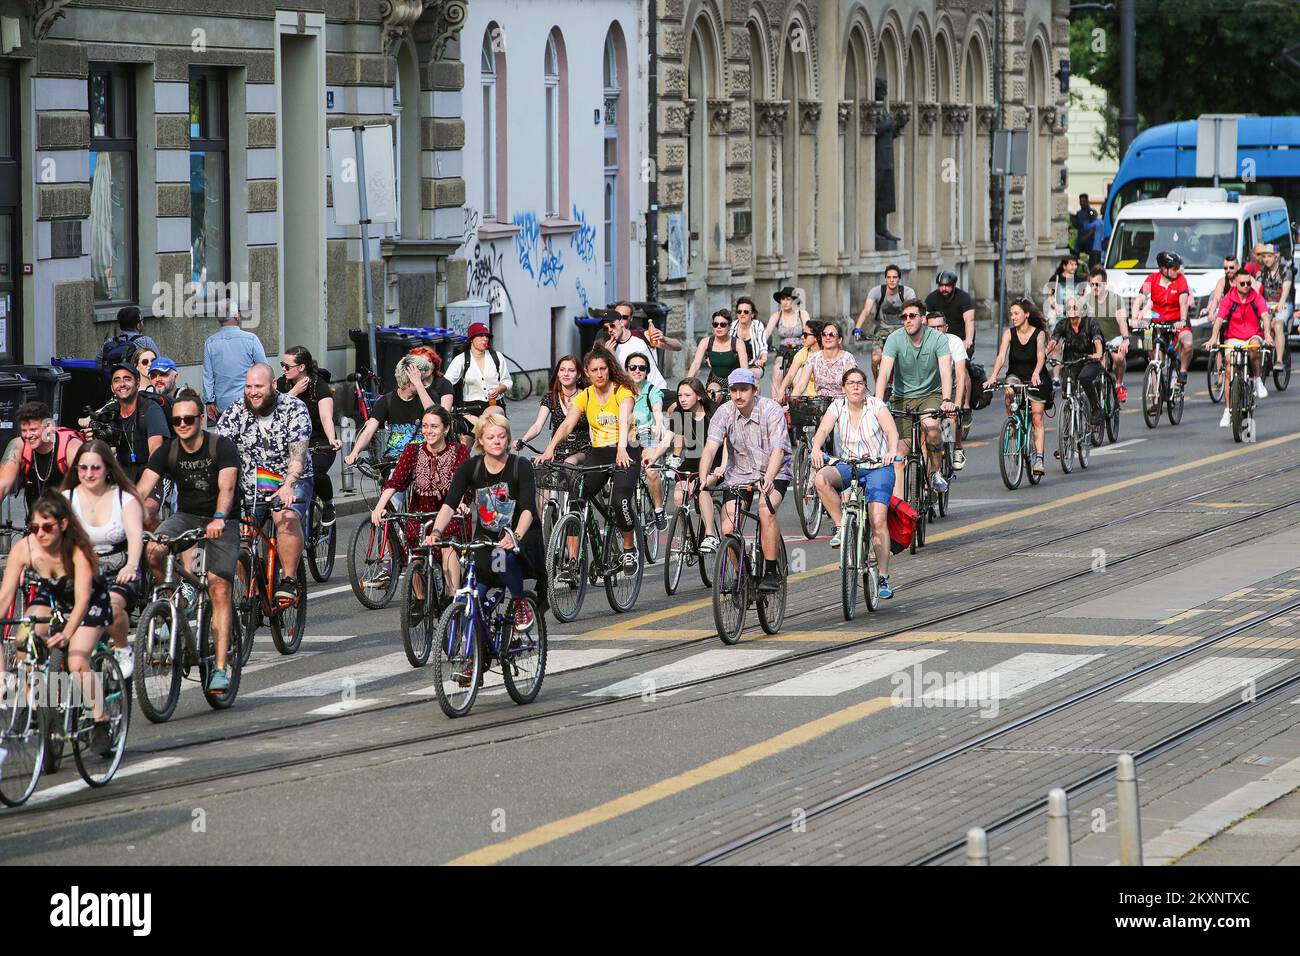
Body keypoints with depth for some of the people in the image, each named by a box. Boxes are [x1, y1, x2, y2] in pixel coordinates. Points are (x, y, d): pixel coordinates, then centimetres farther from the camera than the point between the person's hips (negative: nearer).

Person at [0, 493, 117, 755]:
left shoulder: (77, 550, -34)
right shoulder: (23, 548, -26)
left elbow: (82, 599, -42)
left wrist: (67, 633, -59)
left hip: (91, 601, -4)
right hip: (50, 596, 4)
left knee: (77, 663, -22)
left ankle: (101, 726, -6)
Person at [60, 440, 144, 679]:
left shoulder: (125, 498, -3)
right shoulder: (67, 498, 1)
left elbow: (135, 534, -19)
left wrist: (131, 565, -41)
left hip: (119, 577, -2)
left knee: (111, 605, -34)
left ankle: (123, 649, -3)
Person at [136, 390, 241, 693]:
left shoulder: (221, 447, -15)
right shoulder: (167, 452, -6)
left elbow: (226, 487, -30)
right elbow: (142, 489, -16)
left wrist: (219, 519, -49)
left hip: (221, 523, -3)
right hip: (186, 517, 3)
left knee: (219, 589, -16)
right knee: (153, 551, -28)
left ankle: (220, 668, -16)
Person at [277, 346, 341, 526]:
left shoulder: (320, 386, -16)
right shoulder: (283, 384, -1)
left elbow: (326, 417, -31)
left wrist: (332, 439, -50)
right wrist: (295, 392, -20)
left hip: (320, 445, -4)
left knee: (315, 473, -32)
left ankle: (328, 502, 2)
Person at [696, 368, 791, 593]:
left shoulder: (772, 410, -17)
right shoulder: (724, 413, -9)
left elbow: (778, 450, -26)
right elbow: (711, 447, -18)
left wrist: (767, 480, -43)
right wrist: (702, 479, -34)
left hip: (774, 472, -3)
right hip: (739, 474, 3)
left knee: (766, 510, -32)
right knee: (727, 528, -13)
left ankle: (772, 572, -21)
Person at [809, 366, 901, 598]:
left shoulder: (876, 406, -5)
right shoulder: (837, 407, 0)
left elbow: (891, 431, -19)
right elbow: (823, 430, -15)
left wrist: (892, 451, -40)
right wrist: (816, 449, -37)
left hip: (878, 468, -2)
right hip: (848, 467, 2)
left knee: (878, 522, -16)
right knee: (821, 479, -31)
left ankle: (884, 578, -10)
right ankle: (841, 528, -17)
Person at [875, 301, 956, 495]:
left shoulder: (938, 339, -15)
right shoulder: (895, 339, -14)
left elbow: (946, 372, -27)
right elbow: (884, 373, -23)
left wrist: (947, 400, -44)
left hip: (931, 394, -1)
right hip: (902, 398, 1)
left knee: (931, 425, -33)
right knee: (898, 456, -9)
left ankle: (936, 471, -9)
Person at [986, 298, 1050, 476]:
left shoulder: (1039, 334, -11)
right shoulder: (1009, 333, -6)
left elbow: (1041, 356, -25)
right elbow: (1001, 356, -17)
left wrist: (1036, 374, -45)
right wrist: (993, 377, -34)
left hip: (1034, 379, -2)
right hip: (1015, 375, 2)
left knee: (1037, 420, -6)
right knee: (1009, 391, -35)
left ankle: (1038, 459, -6)